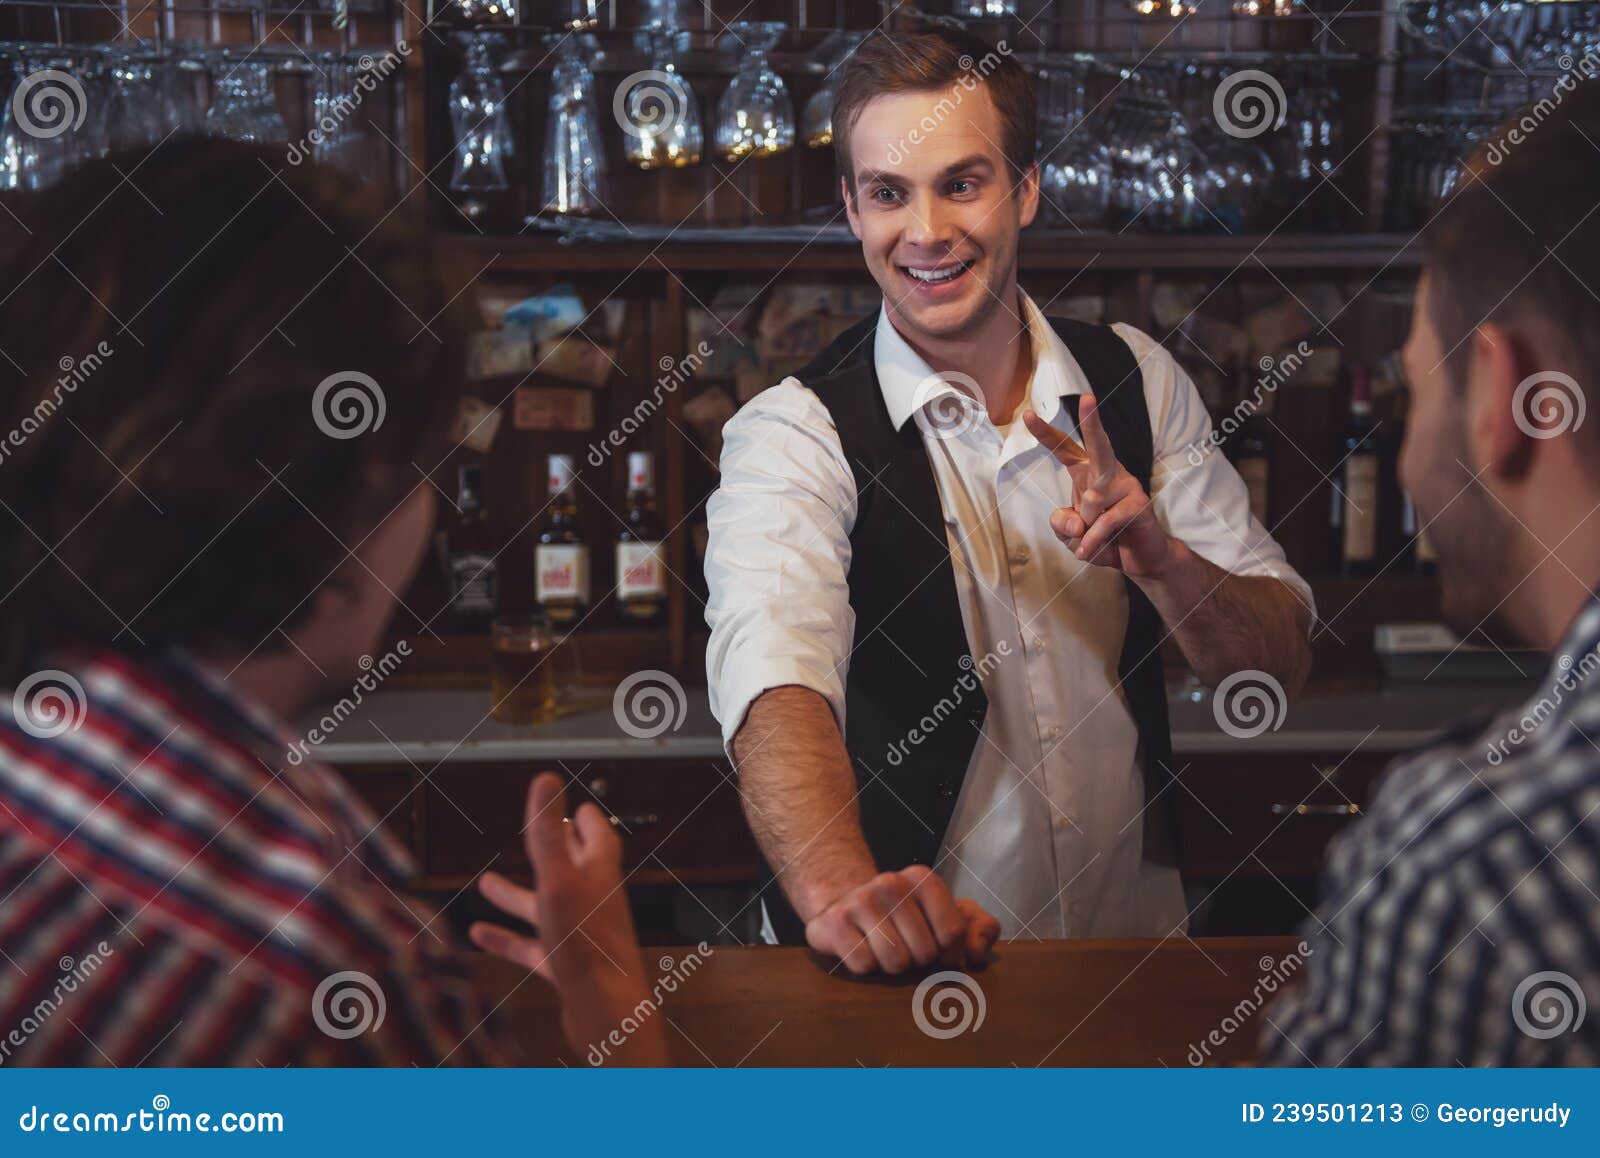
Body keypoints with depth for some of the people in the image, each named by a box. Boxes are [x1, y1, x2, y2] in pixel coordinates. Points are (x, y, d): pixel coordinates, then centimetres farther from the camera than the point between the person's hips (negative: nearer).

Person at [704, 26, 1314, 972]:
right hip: (893, 969, -2)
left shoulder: (1138, 382, 5)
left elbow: (1282, 664, 5)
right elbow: (775, 679, -26)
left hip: (1135, 939, 3)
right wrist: (838, 891, -44)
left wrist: (1158, 558, -15)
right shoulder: (794, 433, -8)